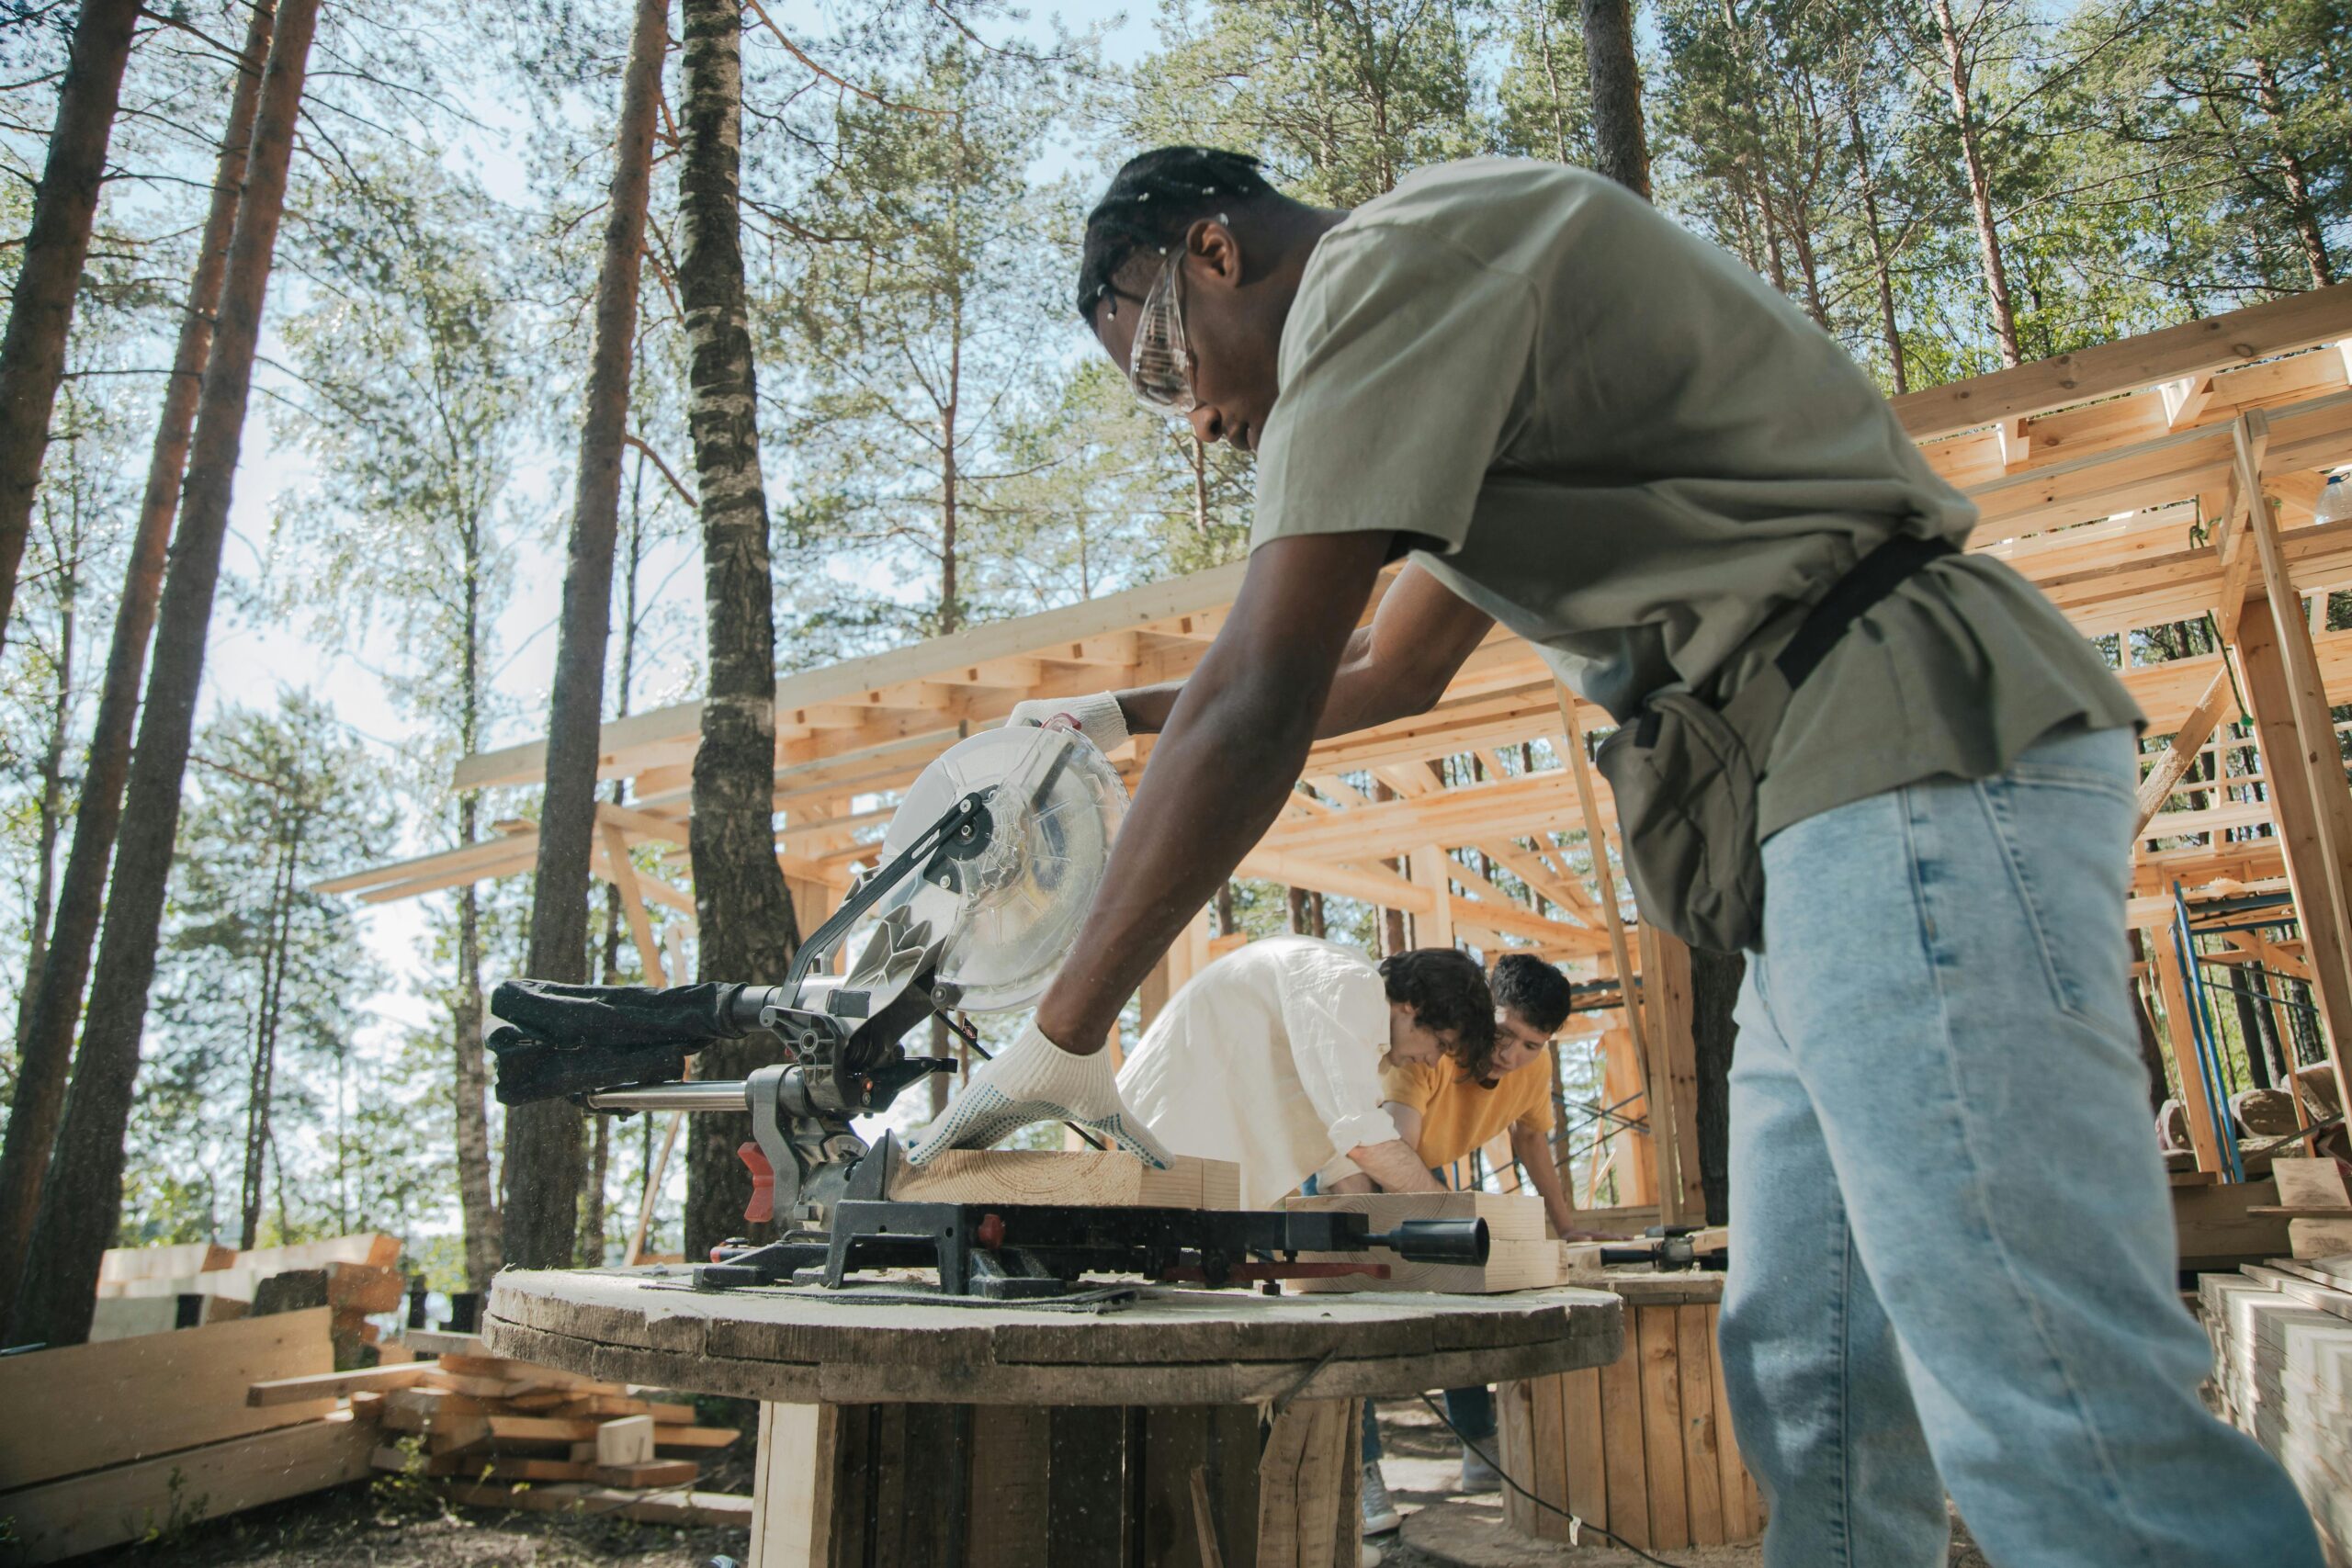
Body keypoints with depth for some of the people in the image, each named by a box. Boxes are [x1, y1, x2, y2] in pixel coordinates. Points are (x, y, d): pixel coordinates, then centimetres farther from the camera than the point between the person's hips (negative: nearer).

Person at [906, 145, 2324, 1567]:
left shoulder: (1394, 255, -7)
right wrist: (1127, 715, 33)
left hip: (1924, 764, -11)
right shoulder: (1451, 330, 26)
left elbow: (1262, 707, -16)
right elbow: (1392, 673, 35)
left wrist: (1064, 1033, -8)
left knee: (2066, 1408, -10)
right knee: (1804, 1380, 12)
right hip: (1852, 811, 11)